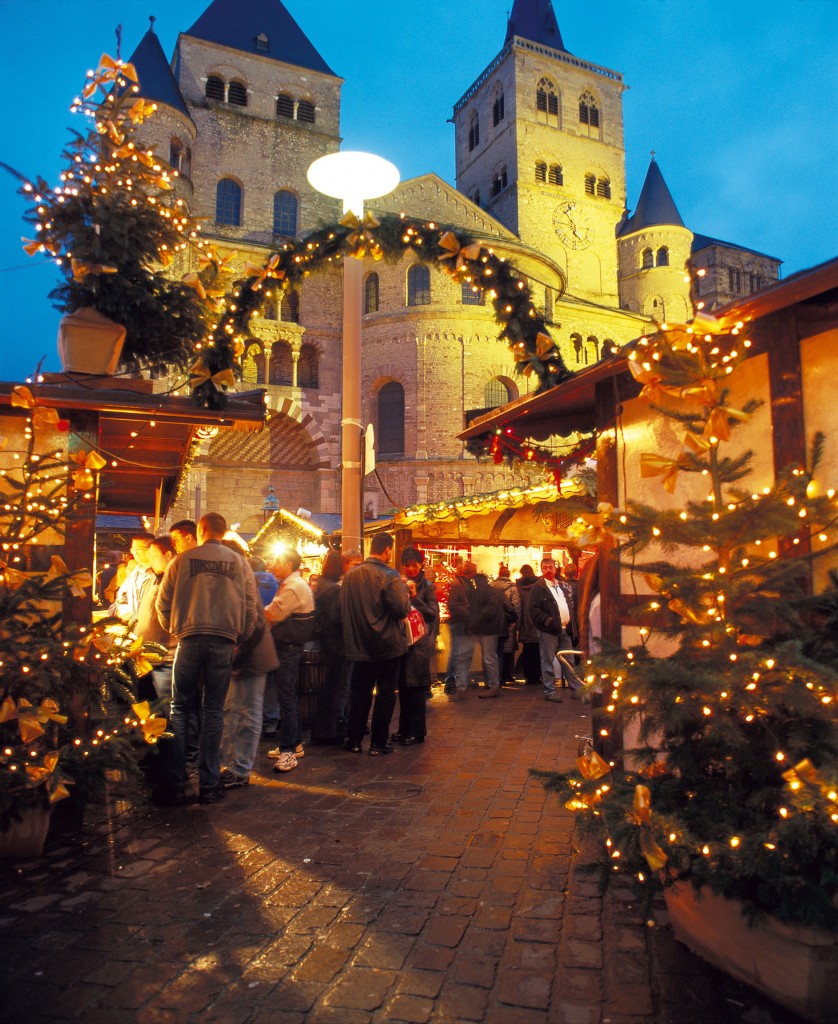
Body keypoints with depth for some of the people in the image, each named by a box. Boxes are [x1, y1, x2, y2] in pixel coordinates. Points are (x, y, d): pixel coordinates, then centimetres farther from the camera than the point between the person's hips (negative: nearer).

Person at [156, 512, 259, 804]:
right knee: (213, 711, 7)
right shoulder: (238, 562, 7)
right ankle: (209, 783, 10)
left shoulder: (182, 560, 4)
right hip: (224, 641, 1)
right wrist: (241, 638, 15)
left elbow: (163, 602, 5)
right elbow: (251, 604, 5)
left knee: (180, 709, 11)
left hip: (189, 639, -1)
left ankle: (176, 779, 12)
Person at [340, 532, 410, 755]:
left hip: (360, 645, 4)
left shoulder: (351, 575, 0)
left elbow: (343, 609, 9)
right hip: (387, 645, -4)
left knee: (360, 693, 15)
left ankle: (354, 740, 21)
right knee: (385, 694, 7)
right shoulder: (389, 575, -16)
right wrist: (404, 591, -2)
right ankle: (378, 743, 12)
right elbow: (402, 609, -20)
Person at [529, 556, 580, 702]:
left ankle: (576, 688, 19)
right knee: (548, 663, 1)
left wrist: (574, 628, 10)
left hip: (566, 629, 6)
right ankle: (550, 691, 9)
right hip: (549, 630, -5)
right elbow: (534, 610, -10)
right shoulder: (538, 588, -4)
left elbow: (572, 607, 18)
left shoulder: (564, 586, 16)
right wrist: (549, 621, -21)